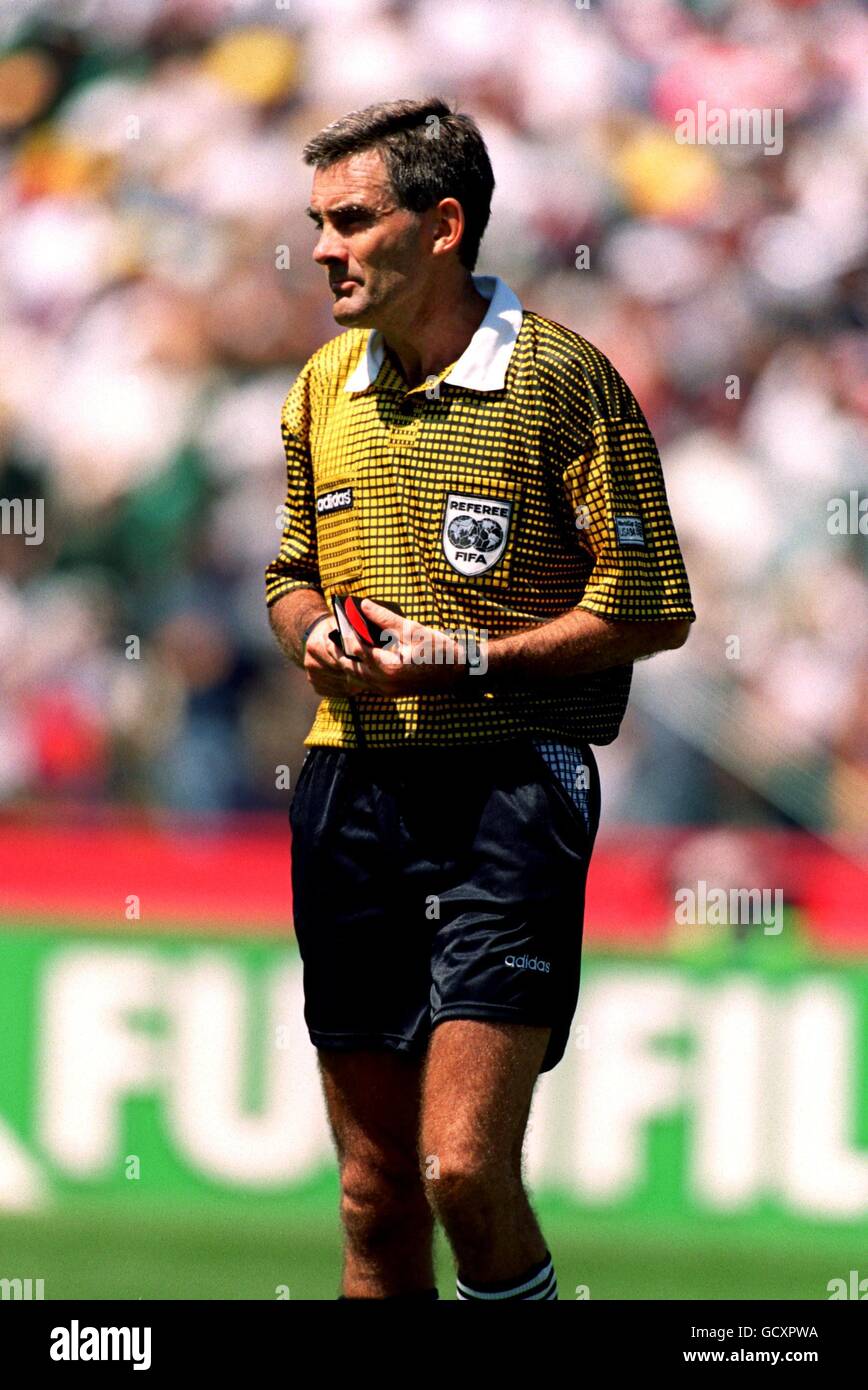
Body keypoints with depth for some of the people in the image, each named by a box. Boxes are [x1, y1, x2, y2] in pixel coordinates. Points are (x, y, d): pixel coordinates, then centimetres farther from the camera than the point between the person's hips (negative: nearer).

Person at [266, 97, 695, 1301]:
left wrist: (465, 657, -14)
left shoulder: (559, 378, -7)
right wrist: (313, 633, 2)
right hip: (350, 788, 6)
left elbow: (652, 608, -7)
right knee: (374, 1190, 8)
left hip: (508, 789, -6)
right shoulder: (325, 387, 12)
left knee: (464, 1169, -17)